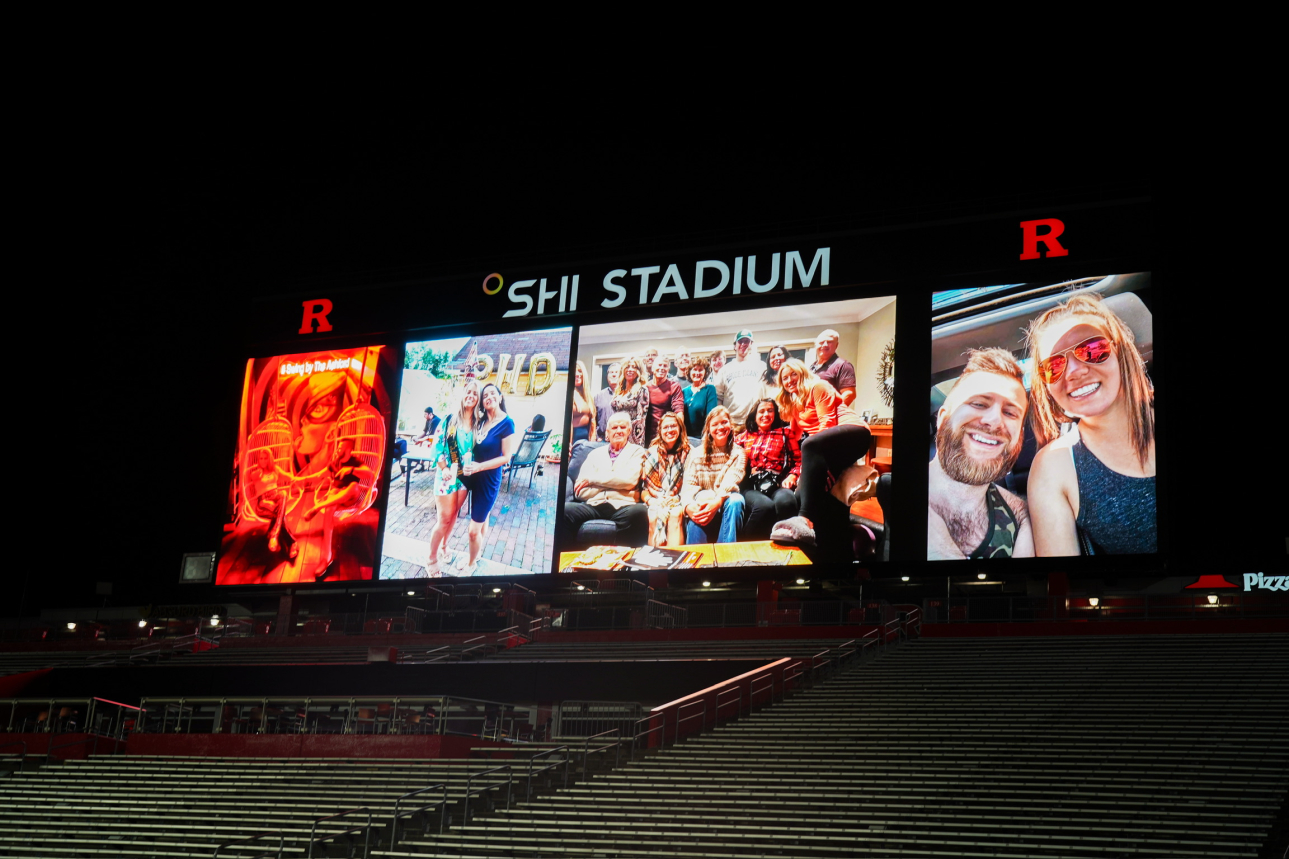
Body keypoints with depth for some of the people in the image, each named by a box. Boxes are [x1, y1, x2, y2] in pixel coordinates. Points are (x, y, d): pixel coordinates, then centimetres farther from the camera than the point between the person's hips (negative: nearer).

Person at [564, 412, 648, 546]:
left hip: (622, 507, -2)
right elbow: (581, 492, 10)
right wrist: (615, 482, 1)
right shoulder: (595, 453, 23)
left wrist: (592, 479, 2)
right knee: (565, 509, -29)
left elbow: (629, 480, -2)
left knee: (639, 511, -37)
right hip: (594, 506, 2)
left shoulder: (637, 452, 19)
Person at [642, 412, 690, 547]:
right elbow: (643, 486, 8)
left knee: (675, 515, -34)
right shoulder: (651, 453, 12)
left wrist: (683, 502, -12)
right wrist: (649, 500, -11)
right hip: (655, 502, 0)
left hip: (677, 501, 0)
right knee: (654, 518, -32)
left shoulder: (687, 453, 11)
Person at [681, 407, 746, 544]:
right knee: (696, 513, -35)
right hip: (703, 502, 0)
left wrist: (717, 502, -35)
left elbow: (731, 481, -13)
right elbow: (688, 484, -4)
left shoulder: (738, 453, 6)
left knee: (735, 501, -35)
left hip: (726, 501, 0)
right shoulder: (696, 454, 9)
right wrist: (688, 505, -29)